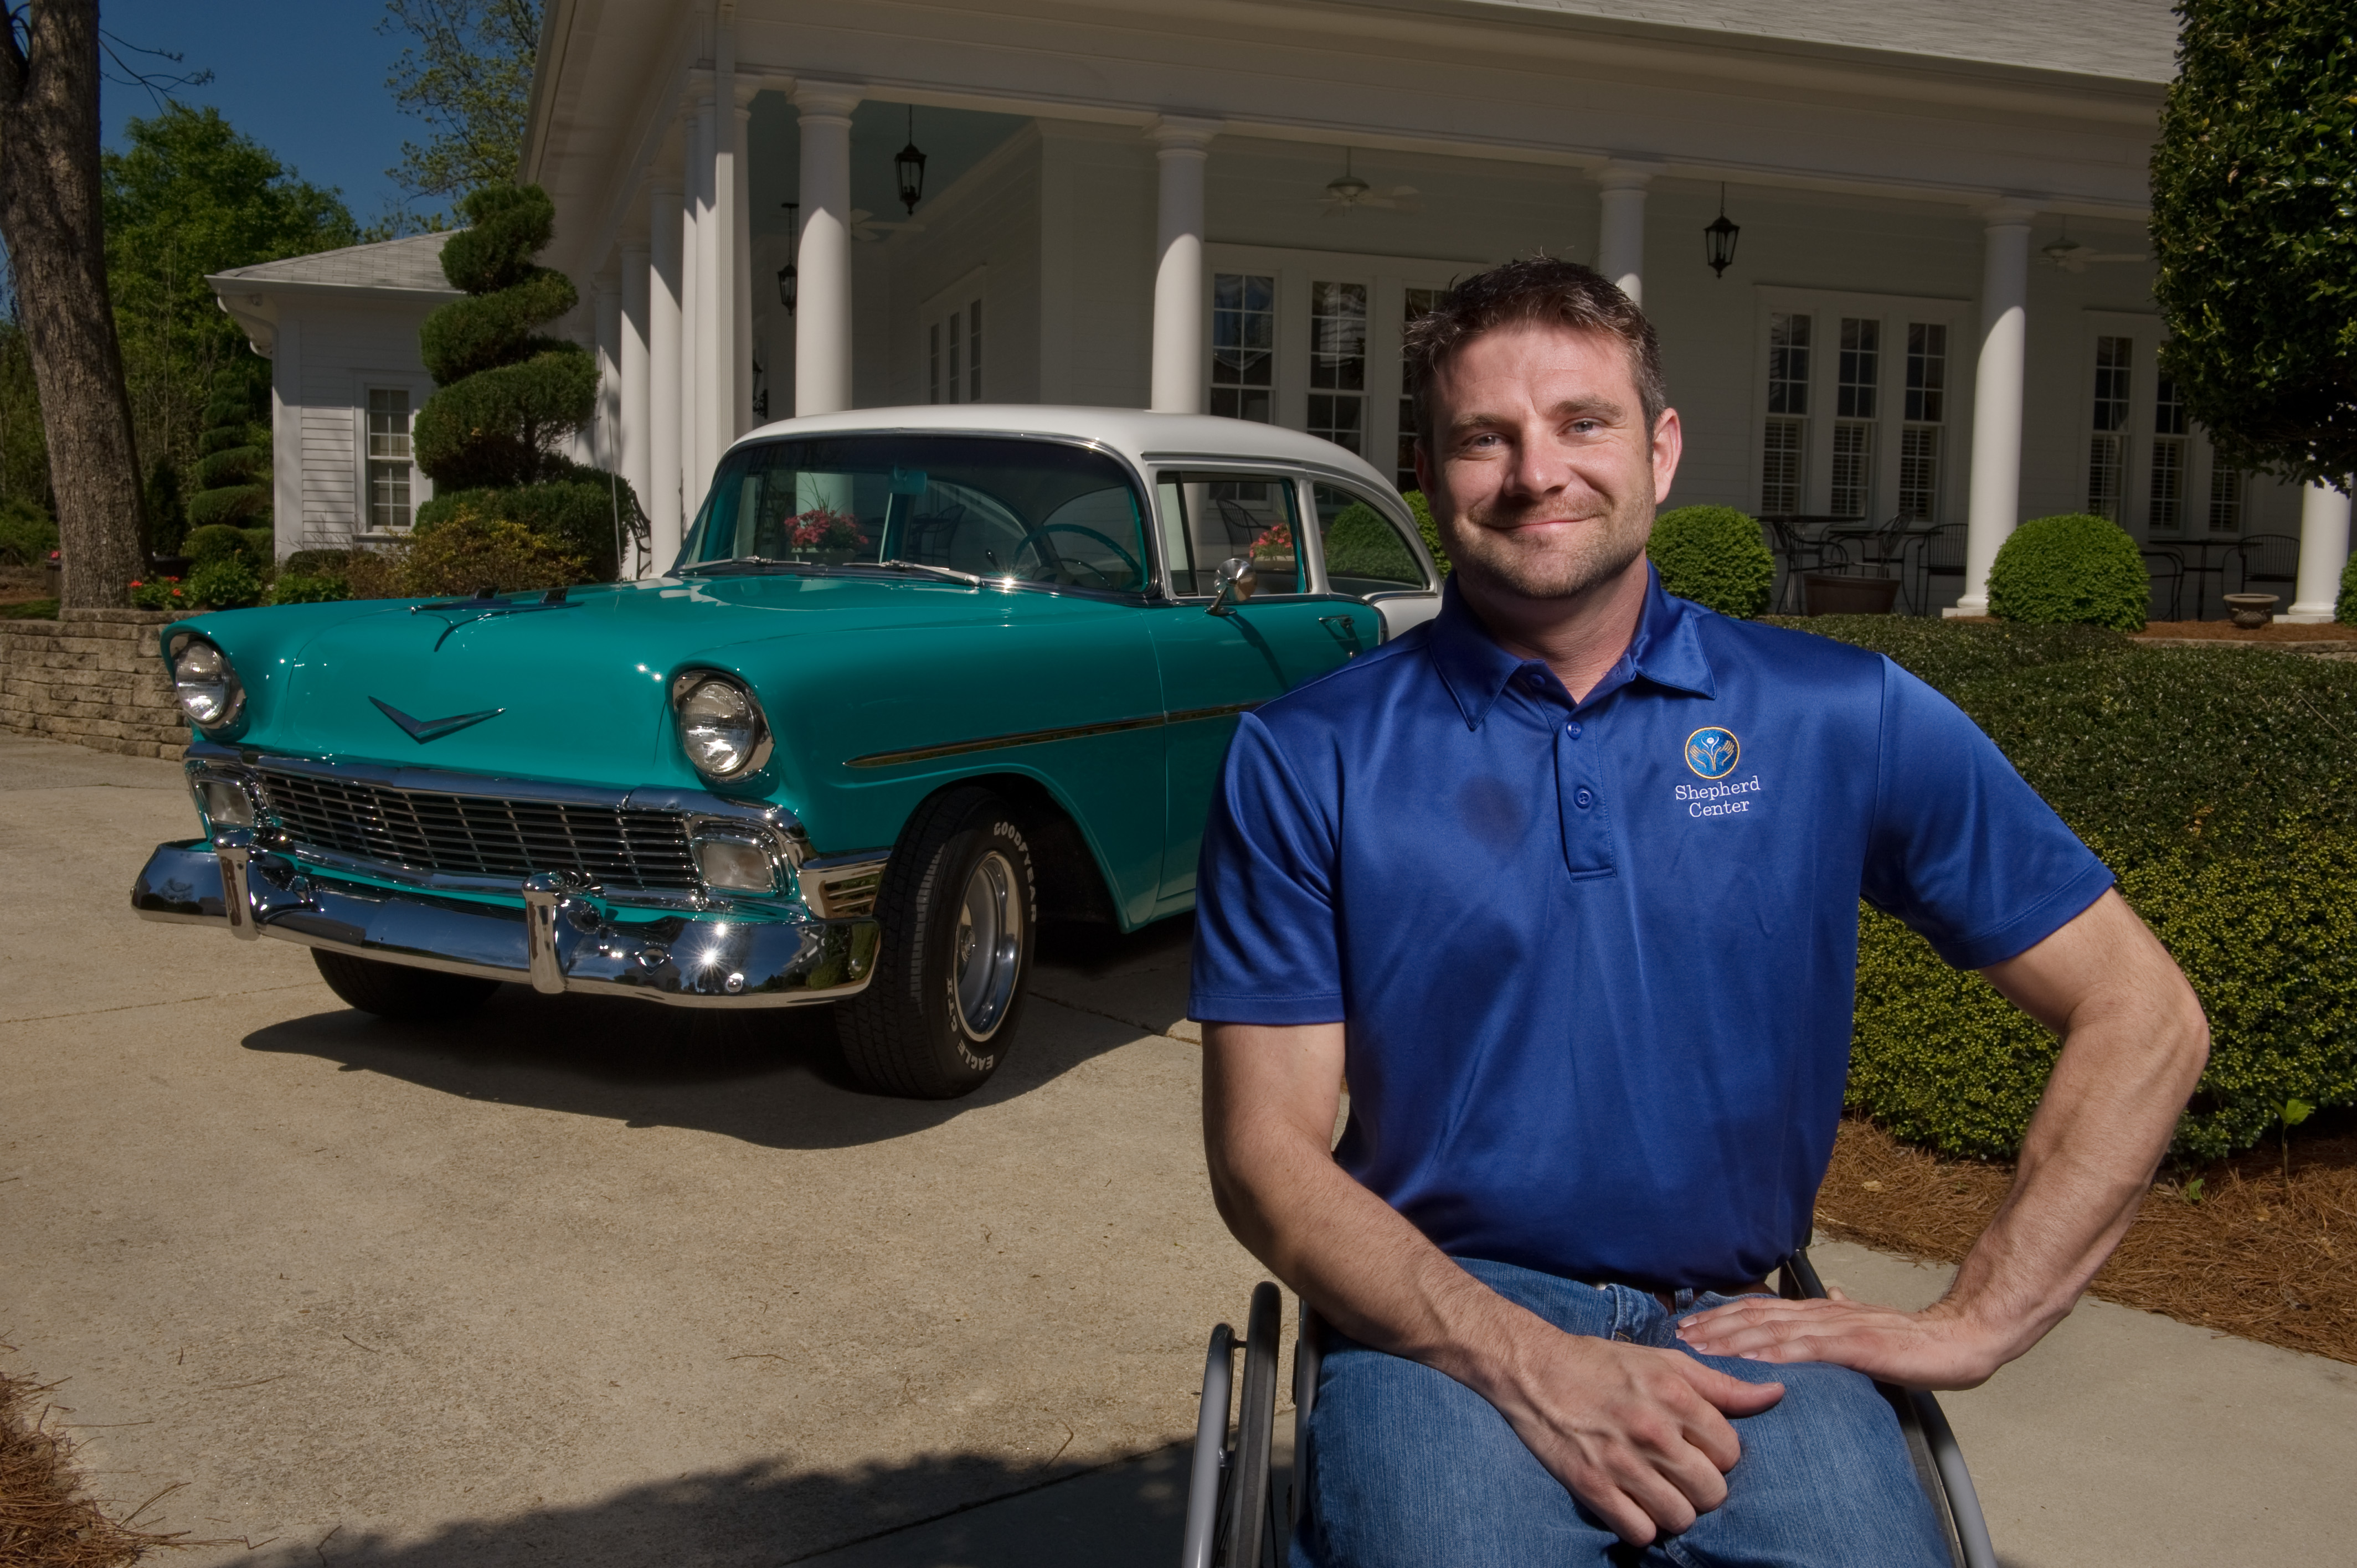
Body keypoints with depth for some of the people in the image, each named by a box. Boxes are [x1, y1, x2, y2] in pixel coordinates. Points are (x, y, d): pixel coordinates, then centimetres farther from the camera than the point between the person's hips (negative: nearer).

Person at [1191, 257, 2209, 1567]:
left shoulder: (1843, 716, 3)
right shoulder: (1306, 760, 0)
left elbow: (2145, 1016, 7)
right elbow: (1267, 1151, -3)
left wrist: (1973, 1324, -2)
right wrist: (1525, 1362, -17)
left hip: (1741, 1333, 2)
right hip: (1440, 1325, -1)